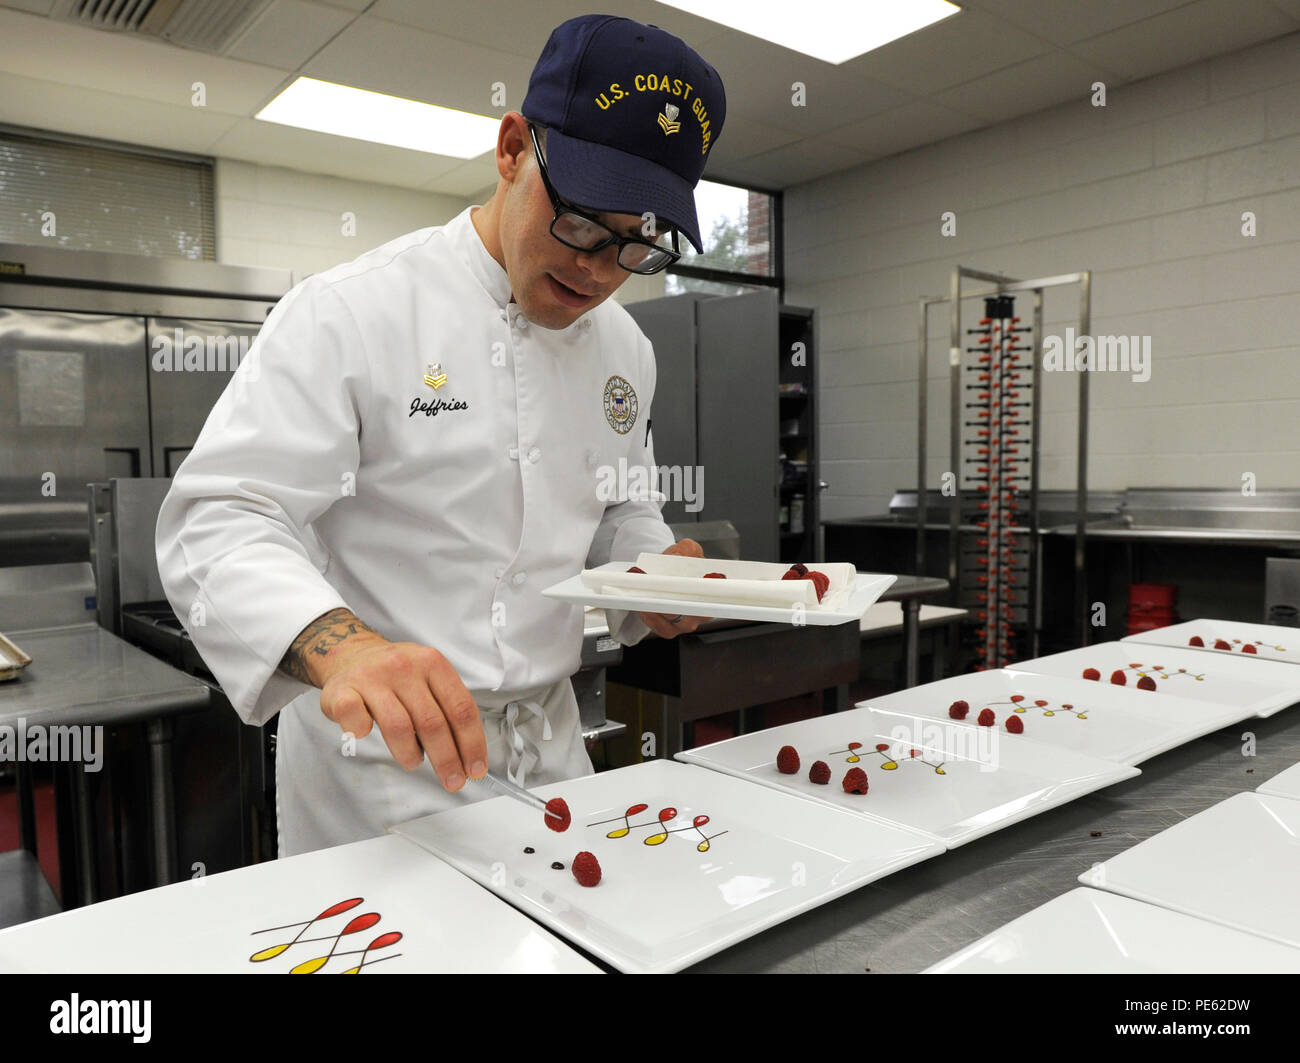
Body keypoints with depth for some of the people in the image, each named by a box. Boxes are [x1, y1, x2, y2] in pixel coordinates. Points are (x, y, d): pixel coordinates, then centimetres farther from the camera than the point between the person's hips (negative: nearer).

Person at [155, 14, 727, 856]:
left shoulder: (623, 347, 4)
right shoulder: (349, 314, -15)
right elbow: (216, 521, -22)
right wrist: (341, 645, -41)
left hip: (552, 747, 6)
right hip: (380, 767, -6)